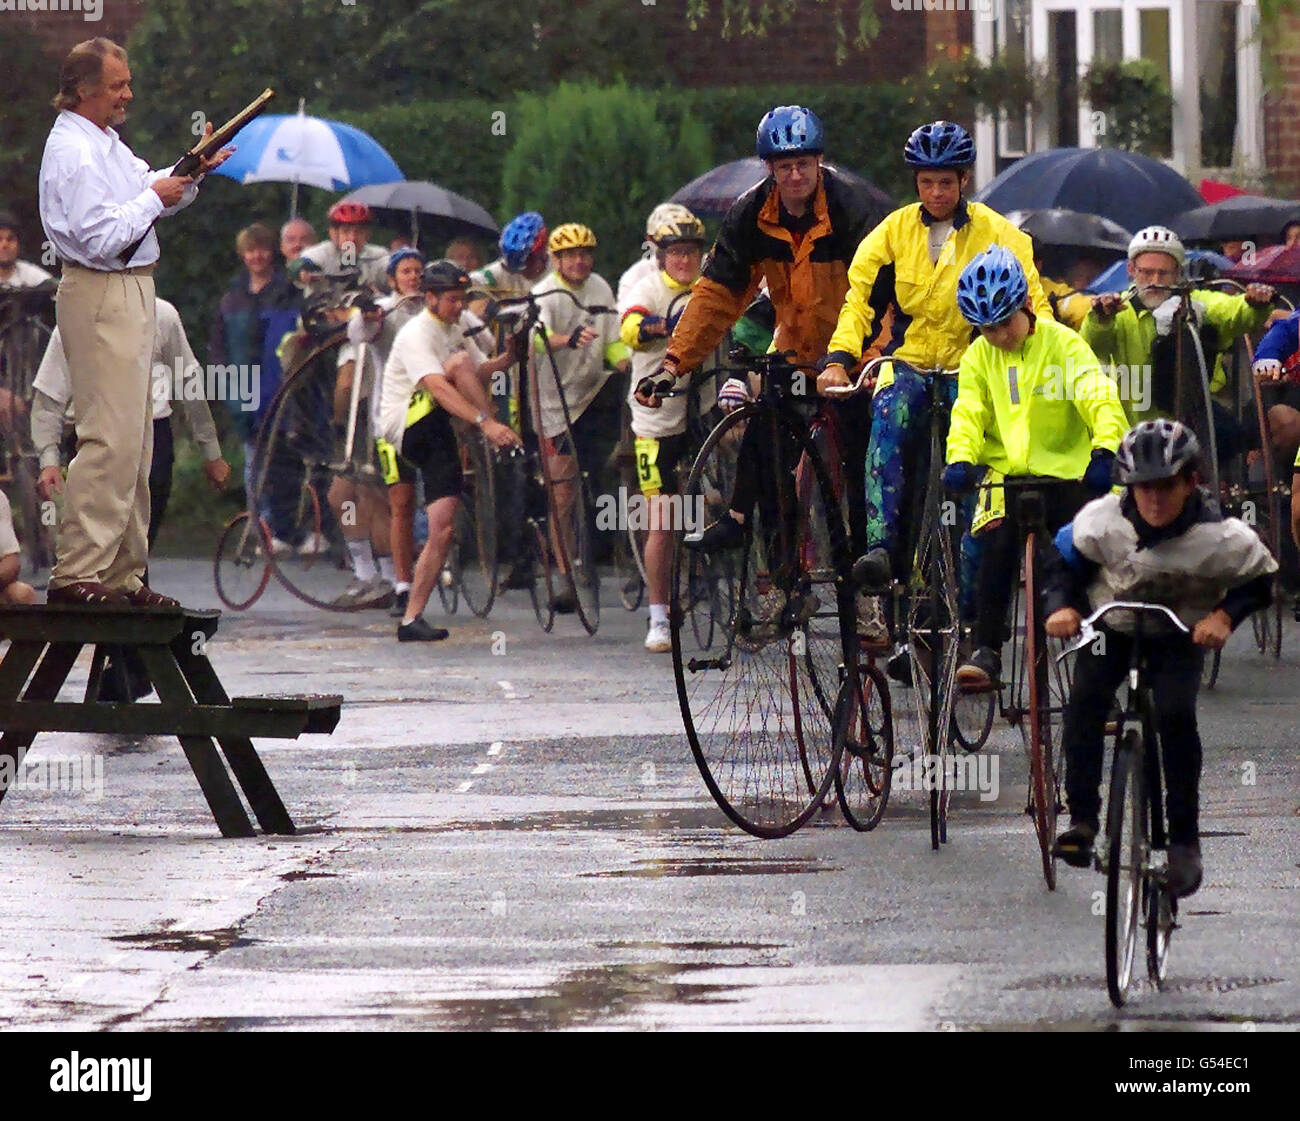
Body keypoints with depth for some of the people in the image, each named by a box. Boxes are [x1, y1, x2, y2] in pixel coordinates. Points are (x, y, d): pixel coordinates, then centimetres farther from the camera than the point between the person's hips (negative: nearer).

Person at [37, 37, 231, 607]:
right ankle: (75, 574, -15)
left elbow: (148, 188, 28)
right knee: (111, 437, -15)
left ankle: (124, 575, 15)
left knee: (134, 442, 11)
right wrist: (154, 198, -12)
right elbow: (101, 238, -22)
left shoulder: (105, 142, 15)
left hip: (131, 293, 11)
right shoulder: (72, 151, -16)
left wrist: (191, 172, 11)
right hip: (100, 297, -11)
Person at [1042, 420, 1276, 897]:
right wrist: (1061, 606, -25)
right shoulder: (1101, 521, -24)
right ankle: (1082, 819, -10)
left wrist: (1225, 616, -27)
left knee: (1176, 713, -24)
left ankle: (1184, 837, -9)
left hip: (1179, 636, -2)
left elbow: (1261, 581, -11)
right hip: (1111, 626, 2)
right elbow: (1064, 562, -7)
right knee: (1085, 701, -22)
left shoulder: (1221, 537, -27)